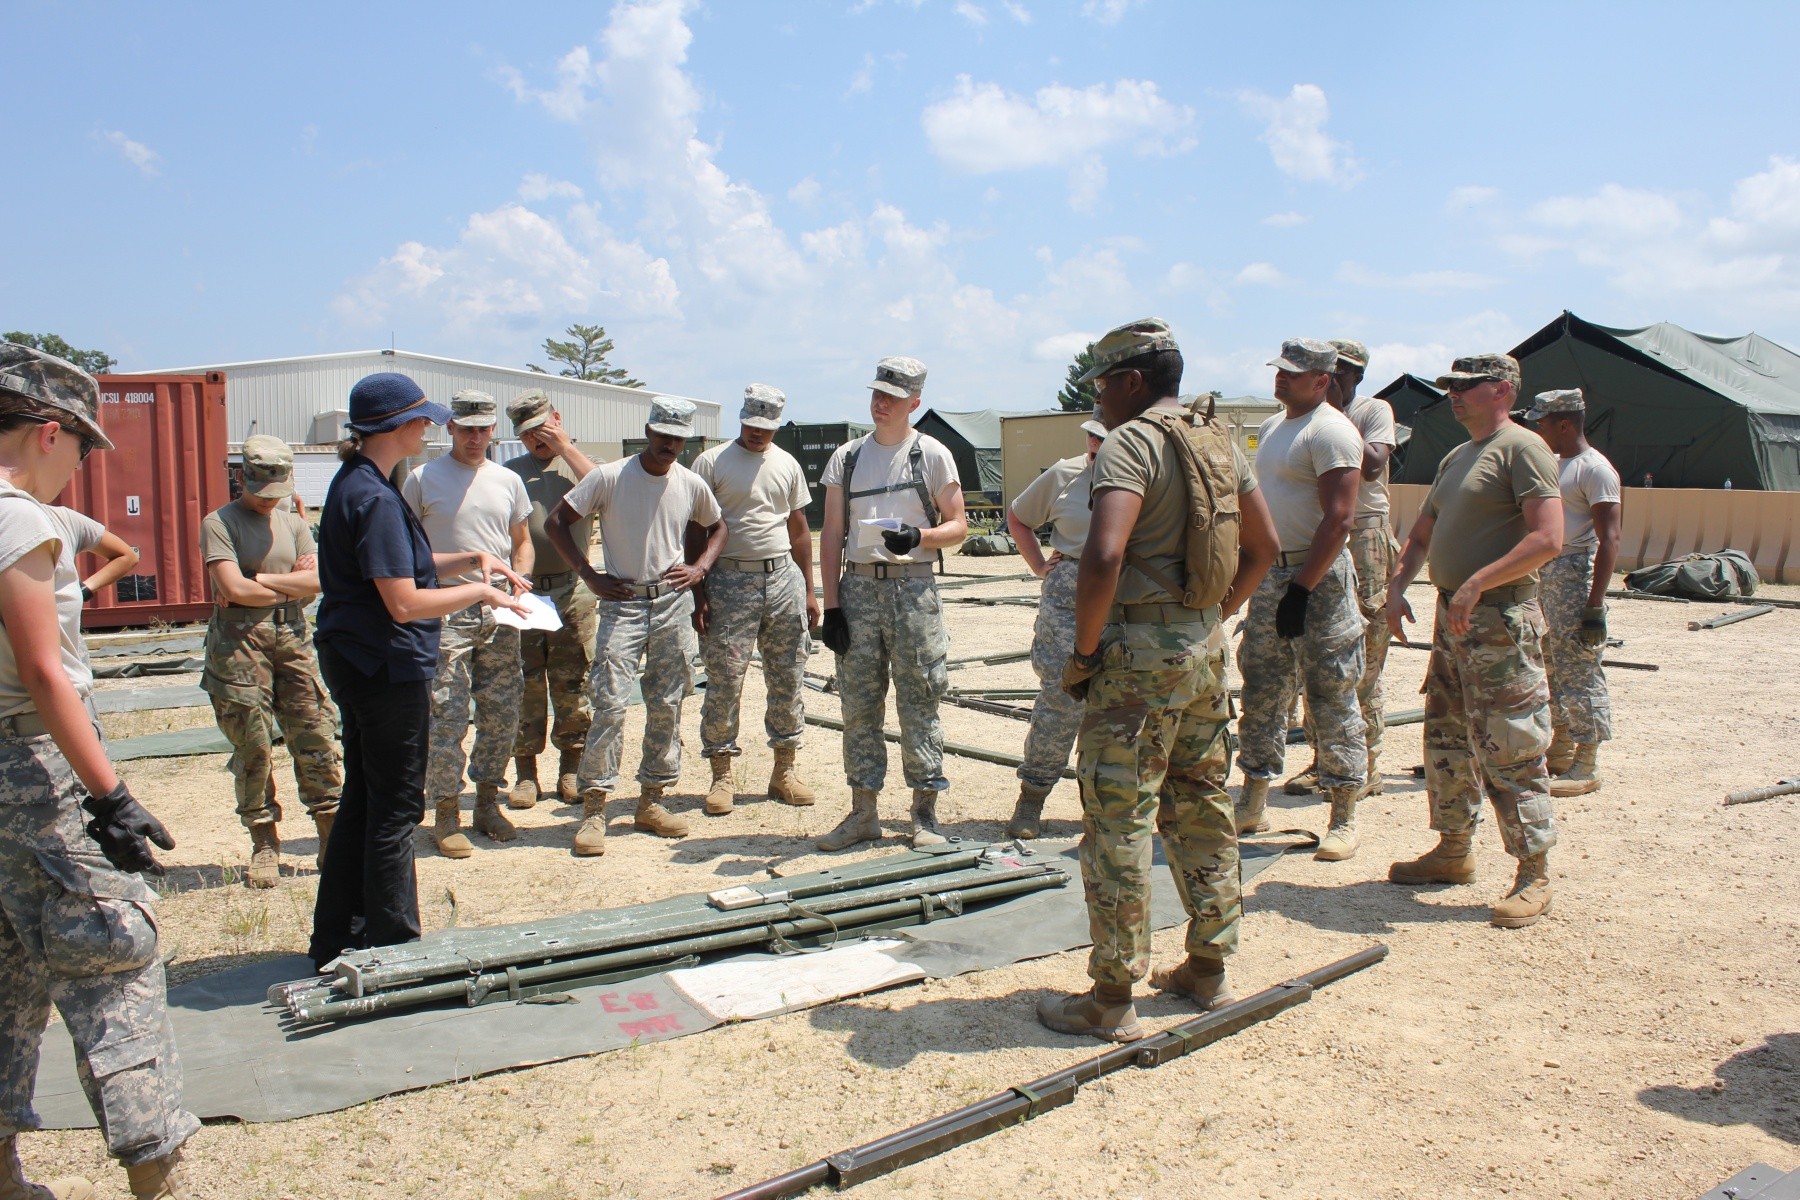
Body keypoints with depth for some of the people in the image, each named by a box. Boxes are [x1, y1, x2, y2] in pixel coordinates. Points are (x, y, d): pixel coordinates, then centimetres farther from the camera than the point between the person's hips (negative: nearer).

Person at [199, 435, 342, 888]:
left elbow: (318, 581, 2)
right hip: (239, 644, -4)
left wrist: (258, 580, -7)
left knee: (317, 741, 1)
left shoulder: (293, 525, 15)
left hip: (293, 639, 4)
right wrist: (290, 584, 0)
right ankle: (264, 845, 11)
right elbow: (234, 588, -12)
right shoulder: (220, 523, 0)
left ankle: (332, 837, 8)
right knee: (253, 750, 0)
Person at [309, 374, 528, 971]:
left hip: (357, 665, 10)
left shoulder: (359, 483, 11)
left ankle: (336, 940, 28)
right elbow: (405, 603, -24)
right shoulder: (374, 497, -21)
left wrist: (468, 559, 9)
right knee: (395, 808, 1)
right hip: (387, 666, -10)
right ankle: (391, 949, 14)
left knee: (362, 800, 18)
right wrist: (479, 591, -12)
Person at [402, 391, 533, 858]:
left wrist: (519, 578, 0)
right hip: (445, 613, -4)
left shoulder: (508, 481, 12)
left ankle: (488, 802, 23)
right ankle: (446, 815, 6)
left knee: (502, 713, 9)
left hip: (500, 614, 4)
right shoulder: (423, 479, 1)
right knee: (447, 716, -4)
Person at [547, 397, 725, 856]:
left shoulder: (691, 485, 5)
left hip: (674, 602, 4)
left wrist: (700, 567, 3)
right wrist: (591, 576, -9)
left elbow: (717, 527, 22)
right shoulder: (609, 477, -5)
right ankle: (594, 808, -3)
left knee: (667, 705, 6)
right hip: (622, 602, -3)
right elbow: (556, 522, -2)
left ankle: (651, 800, 18)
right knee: (609, 703, -10)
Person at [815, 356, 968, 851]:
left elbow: (958, 526, 3)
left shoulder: (932, 454, 3)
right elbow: (831, 533, 9)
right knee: (859, 704, 6)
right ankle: (863, 812, 15)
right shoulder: (847, 457, 11)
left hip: (912, 588, -3)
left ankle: (925, 811, 11)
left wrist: (918, 536, -19)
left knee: (918, 703, 1)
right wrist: (831, 606, 1)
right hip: (858, 587, 3)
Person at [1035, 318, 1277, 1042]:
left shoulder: (1130, 442, -14)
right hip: (1205, 649, 9)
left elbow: (1105, 555, -28)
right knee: (1202, 810, 16)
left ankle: (1112, 998, 7)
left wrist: (1084, 651, -17)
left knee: (1118, 824, -1)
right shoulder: (1218, 442, 13)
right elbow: (1263, 545, 19)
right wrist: (1214, 616, 19)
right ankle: (1208, 969, 28)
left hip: (1140, 655, -9)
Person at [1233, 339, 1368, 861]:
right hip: (1268, 574, 9)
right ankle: (1253, 803, 23)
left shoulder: (1330, 431, -13)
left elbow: (1338, 519, -20)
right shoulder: (1271, 427, 15)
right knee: (1261, 691, 12)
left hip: (1318, 580, -9)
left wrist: (1301, 589, -23)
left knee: (1331, 699, -2)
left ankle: (1344, 818, 7)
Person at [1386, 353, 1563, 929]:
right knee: (1446, 740, 15)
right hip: (1451, 617, 9)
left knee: (1508, 750, -6)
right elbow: (1421, 536, 23)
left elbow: (1547, 539, -19)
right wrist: (1397, 586, 6)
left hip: (1501, 619, -9)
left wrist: (1476, 584, -23)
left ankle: (1534, 875, 4)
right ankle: (1454, 851, 27)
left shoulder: (1522, 448, -8)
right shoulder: (1455, 459, 19)